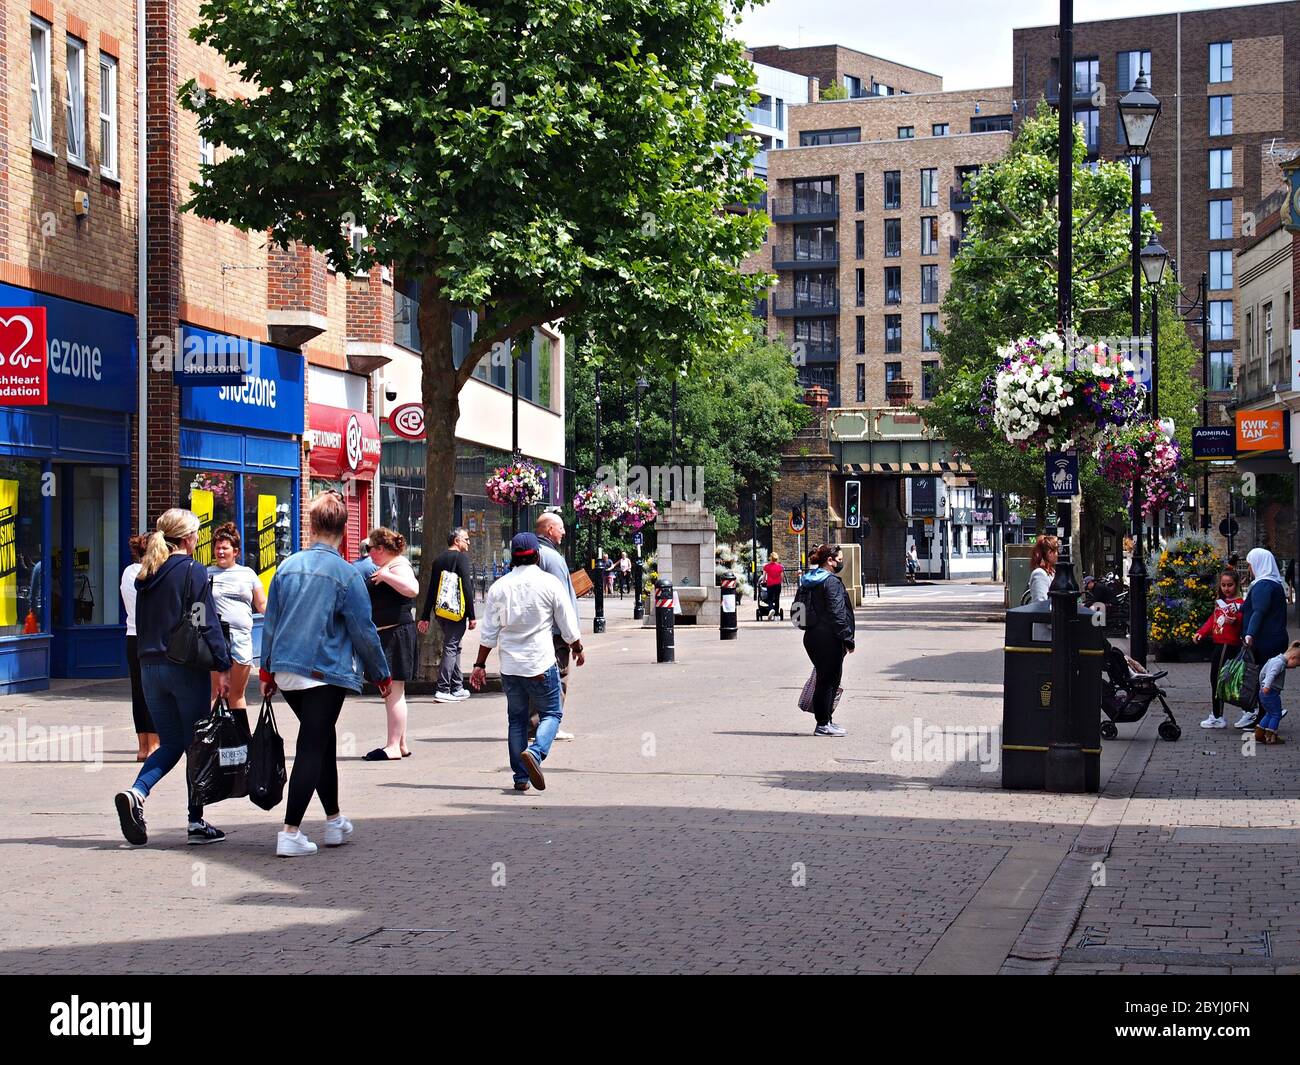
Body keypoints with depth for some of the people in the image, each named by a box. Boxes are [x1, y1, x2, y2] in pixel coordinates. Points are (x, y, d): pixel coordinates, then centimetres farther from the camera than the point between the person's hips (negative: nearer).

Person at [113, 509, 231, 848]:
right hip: (186, 667, -6)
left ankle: (136, 793, -13)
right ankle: (196, 823, 7)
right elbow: (207, 624, -12)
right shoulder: (193, 572, -8)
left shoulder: (146, 575, 11)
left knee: (171, 743, 13)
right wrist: (222, 667, -10)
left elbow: (142, 623, 16)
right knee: (197, 743, 4)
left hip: (150, 667, 6)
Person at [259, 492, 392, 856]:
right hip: (325, 673, -5)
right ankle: (290, 833, -7)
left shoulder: (287, 566, 4)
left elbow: (270, 621, 10)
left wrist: (267, 670, 21)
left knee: (323, 743, 19)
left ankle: (335, 821, 29)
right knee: (311, 749, -2)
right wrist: (381, 675, 7)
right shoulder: (347, 574, -10)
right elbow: (363, 631, -6)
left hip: (286, 672, 5)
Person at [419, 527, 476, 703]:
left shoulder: (438, 560, 14)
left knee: (454, 648, 17)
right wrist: (472, 616, -11)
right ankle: (443, 690, -12)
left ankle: (457, 688, 21)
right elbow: (467, 587, -13)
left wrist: (425, 616, 17)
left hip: (441, 611, 7)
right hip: (456, 611, -7)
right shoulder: (461, 557, -7)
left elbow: (431, 589, 15)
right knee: (451, 648, -6)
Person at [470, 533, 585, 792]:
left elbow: (488, 632, 4)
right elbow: (568, 625, 2)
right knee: (551, 713, 8)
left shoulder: (499, 587, 2)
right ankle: (535, 752, -19)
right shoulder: (549, 583, -5)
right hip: (541, 663, -3)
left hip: (509, 665, 3)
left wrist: (480, 665, 12)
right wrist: (577, 649, 19)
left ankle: (520, 776, 12)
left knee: (516, 719, 13)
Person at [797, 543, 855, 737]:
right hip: (829, 638, -9)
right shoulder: (831, 582, -14)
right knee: (829, 679, -1)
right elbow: (837, 613, -18)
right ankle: (823, 724, 2)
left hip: (811, 636, 9)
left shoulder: (808, 582, 14)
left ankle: (824, 721, 21)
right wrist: (847, 639, -14)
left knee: (824, 679, 16)